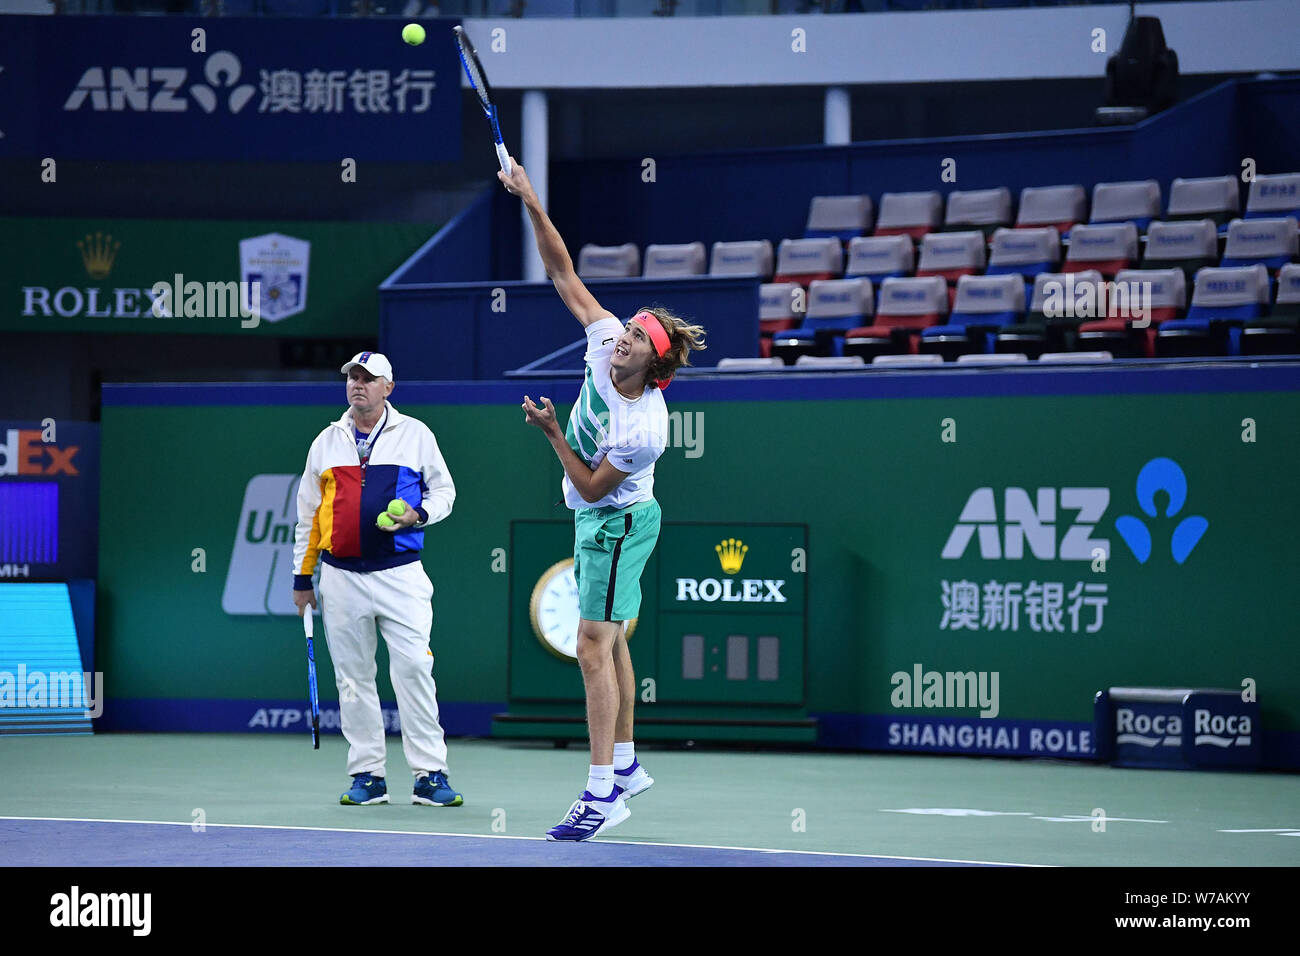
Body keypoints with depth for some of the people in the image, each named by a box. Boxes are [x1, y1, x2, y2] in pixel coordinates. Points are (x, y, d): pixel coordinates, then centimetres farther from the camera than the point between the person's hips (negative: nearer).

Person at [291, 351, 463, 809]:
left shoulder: (415, 435, 5)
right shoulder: (327, 441, 12)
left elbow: (443, 489, 10)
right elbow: (308, 514, 16)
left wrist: (420, 514, -12)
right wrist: (302, 576, 14)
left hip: (400, 574, -3)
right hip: (341, 578, 3)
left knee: (414, 668, -10)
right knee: (353, 678, 3)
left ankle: (430, 775, -7)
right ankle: (367, 775, 10)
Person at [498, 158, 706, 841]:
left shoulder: (644, 428, -30)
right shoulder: (606, 339, -12)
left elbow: (592, 485, -23)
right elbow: (564, 274, -6)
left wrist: (552, 433, -23)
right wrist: (532, 206, -13)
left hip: (617, 522, -9)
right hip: (596, 521, 9)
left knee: (593, 645, -15)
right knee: (607, 641, 17)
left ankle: (604, 793, -19)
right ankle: (626, 765, 29)